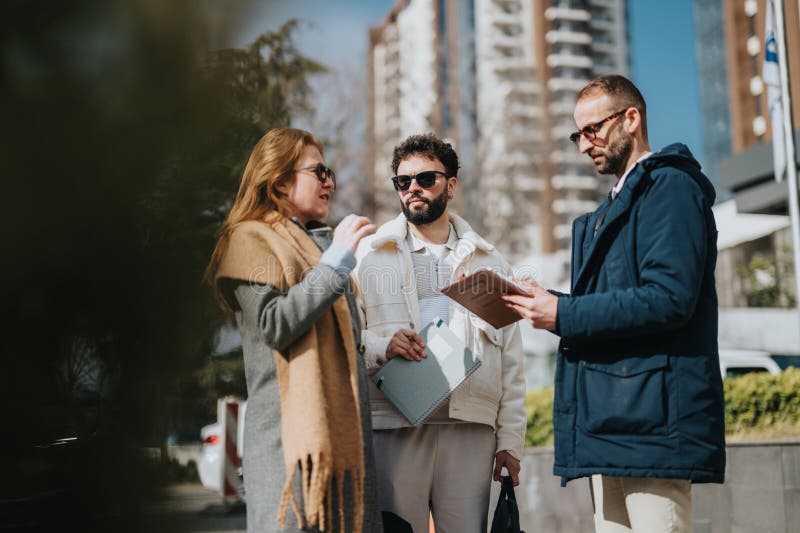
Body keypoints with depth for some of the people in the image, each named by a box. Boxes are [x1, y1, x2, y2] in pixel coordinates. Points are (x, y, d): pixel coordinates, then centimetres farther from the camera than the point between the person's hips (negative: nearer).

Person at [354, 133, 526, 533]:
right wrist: (381, 345, -16)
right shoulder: (369, 256, 10)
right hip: (394, 427, -1)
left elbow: (511, 361, 11)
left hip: (471, 429, 1)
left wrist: (511, 439, 5)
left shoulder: (488, 262, 15)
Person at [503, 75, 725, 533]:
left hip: (650, 417, -9)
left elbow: (669, 298, -19)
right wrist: (552, 307, 5)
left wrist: (564, 315, -15)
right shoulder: (614, 207, 23)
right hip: (610, 424, 9)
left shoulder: (670, 187, -6)